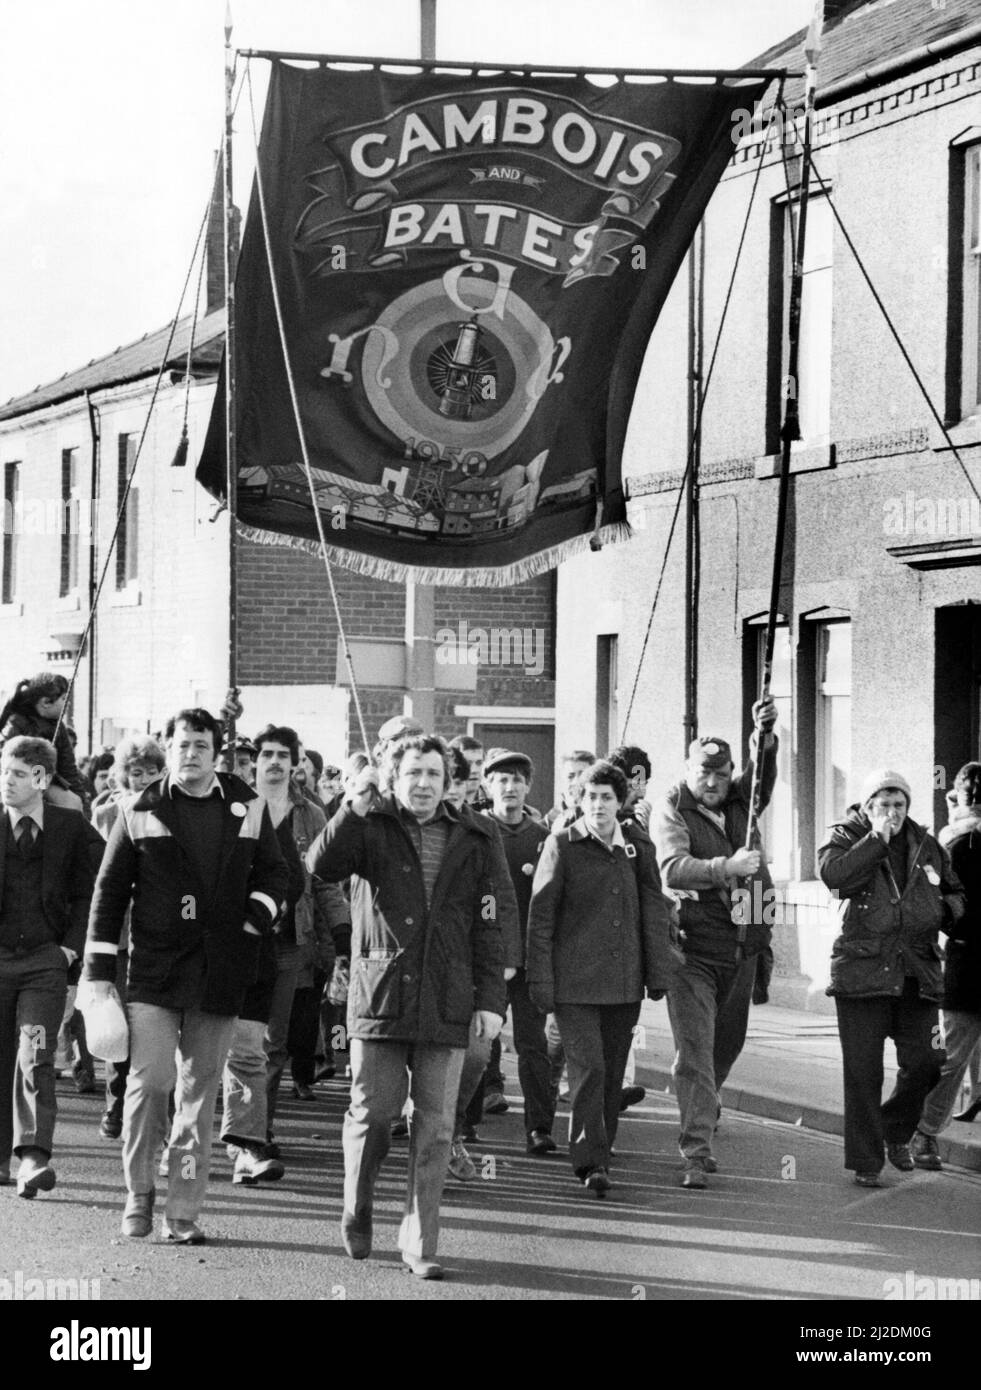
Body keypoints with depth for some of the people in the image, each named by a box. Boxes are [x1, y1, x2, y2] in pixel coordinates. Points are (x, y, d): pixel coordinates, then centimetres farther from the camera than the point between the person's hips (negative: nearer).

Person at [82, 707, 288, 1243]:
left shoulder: (247, 807, 8)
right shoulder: (140, 812, 3)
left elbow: (274, 872, 18)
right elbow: (110, 889, 6)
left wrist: (253, 924, 0)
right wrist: (98, 971, 3)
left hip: (220, 972, 2)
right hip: (154, 965, -2)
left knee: (200, 1090, 4)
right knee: (150, 1079, -12)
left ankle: (182, 1213, 10)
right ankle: (138, 1194, 6)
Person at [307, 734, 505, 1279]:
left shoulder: (472, 840, 10)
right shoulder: (372, 829, 3)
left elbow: (487, 926, 12)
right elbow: (322, 866, -15)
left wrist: (491, 998, 6)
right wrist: (353, 810, -26)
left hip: (447, 1005, 2)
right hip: (379, 997, -2)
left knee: (436, 1126, 1)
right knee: (373, 1112, -2)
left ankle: (420, 1241, 9)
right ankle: (357, 1213, 23)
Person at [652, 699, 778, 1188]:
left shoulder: (740, 803, 10)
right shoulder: (671, 812, -5)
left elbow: (762, 775, -8)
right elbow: (673, 867, -21)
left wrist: (764, 736, -27)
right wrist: (727, 867, -34)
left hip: (742, 950, 5)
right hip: (694, 949, -5)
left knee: (728, 1043, 18)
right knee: (694, 1049, -8)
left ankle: (703, 1108, 42)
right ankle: (696, 1152, -9)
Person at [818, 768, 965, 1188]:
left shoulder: (926, 846, 14)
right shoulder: (846, 838, 2)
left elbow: (954, 893, 27)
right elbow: (833, 873, -21)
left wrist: (948, 908, 4)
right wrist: (877, 839, -17)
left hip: (918, 973, 4)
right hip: (862, 970, -4)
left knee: (925, 1062, -1)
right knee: (863, 1071, -2)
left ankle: (895, 1132, 26)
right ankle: (865, 1162, 8)